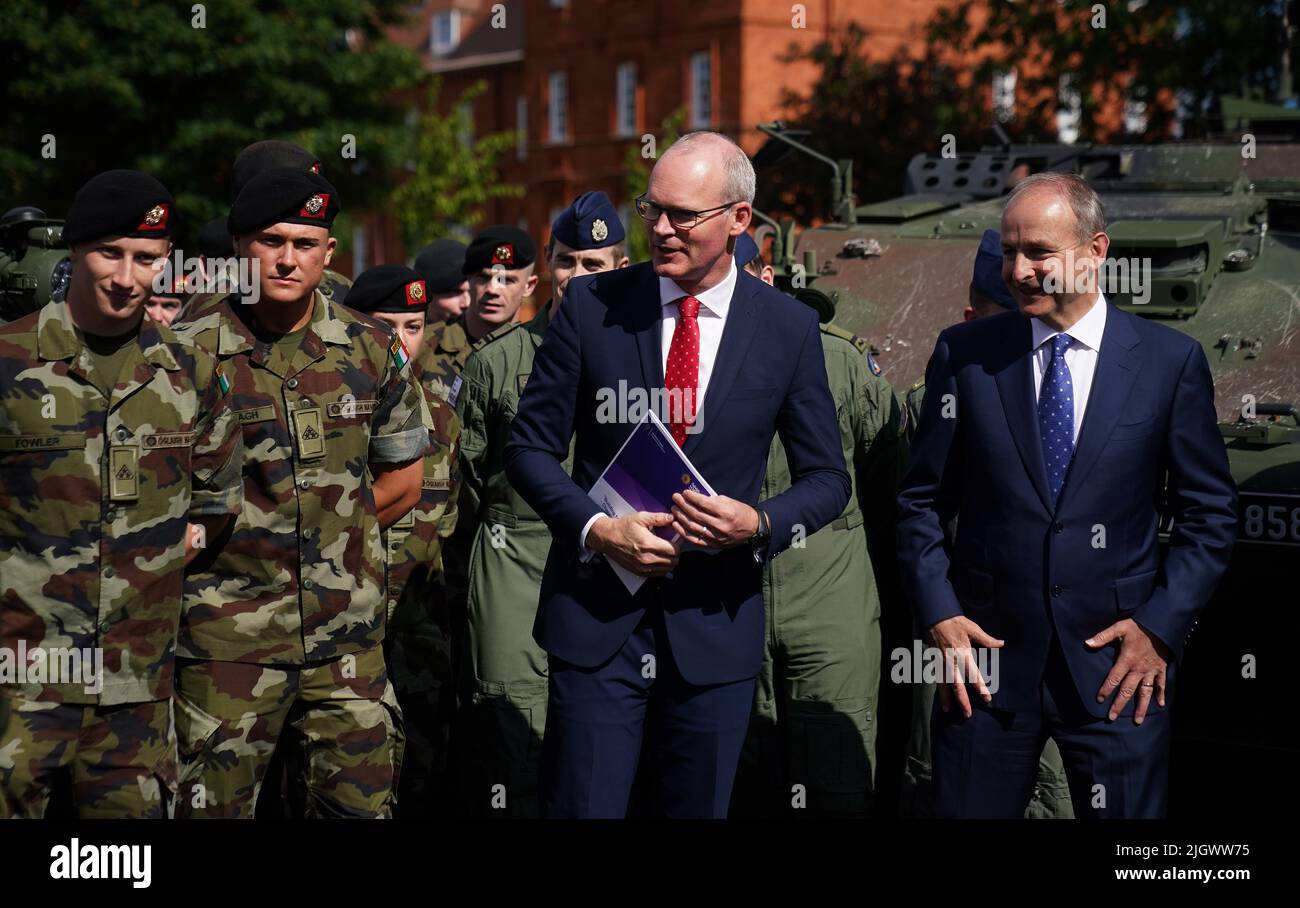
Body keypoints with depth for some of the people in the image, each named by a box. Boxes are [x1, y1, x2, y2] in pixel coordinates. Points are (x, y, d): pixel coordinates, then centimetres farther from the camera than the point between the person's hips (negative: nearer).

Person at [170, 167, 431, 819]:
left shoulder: (370, 348, 6)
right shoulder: (188, 349, -5)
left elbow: (404, 477, 16)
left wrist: (328, 529, 9)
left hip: (348, 636, 3)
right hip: (228, 634, -3)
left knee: (361, 801, 7)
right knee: (215, 804, 2)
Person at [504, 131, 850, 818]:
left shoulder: (789, 329, 0)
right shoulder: (591, 305, -1)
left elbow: (827, 477, 6)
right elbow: (530, 447, 2)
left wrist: (761, 525, -14)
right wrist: (596, 527, -15)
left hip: (714, 626, 1)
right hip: (596, 614, -1)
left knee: (699, 808, 12)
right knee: (582, 808, -2)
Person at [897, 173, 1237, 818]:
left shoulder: (1172, 361, 0)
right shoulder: (964, 354, 2)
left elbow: (1210, 512, 4)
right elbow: (922, 500, 7)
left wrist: (1160, 625, -5)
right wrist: (938, 616, -4)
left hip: (1117, 662, -1)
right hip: (984, 652, 1)